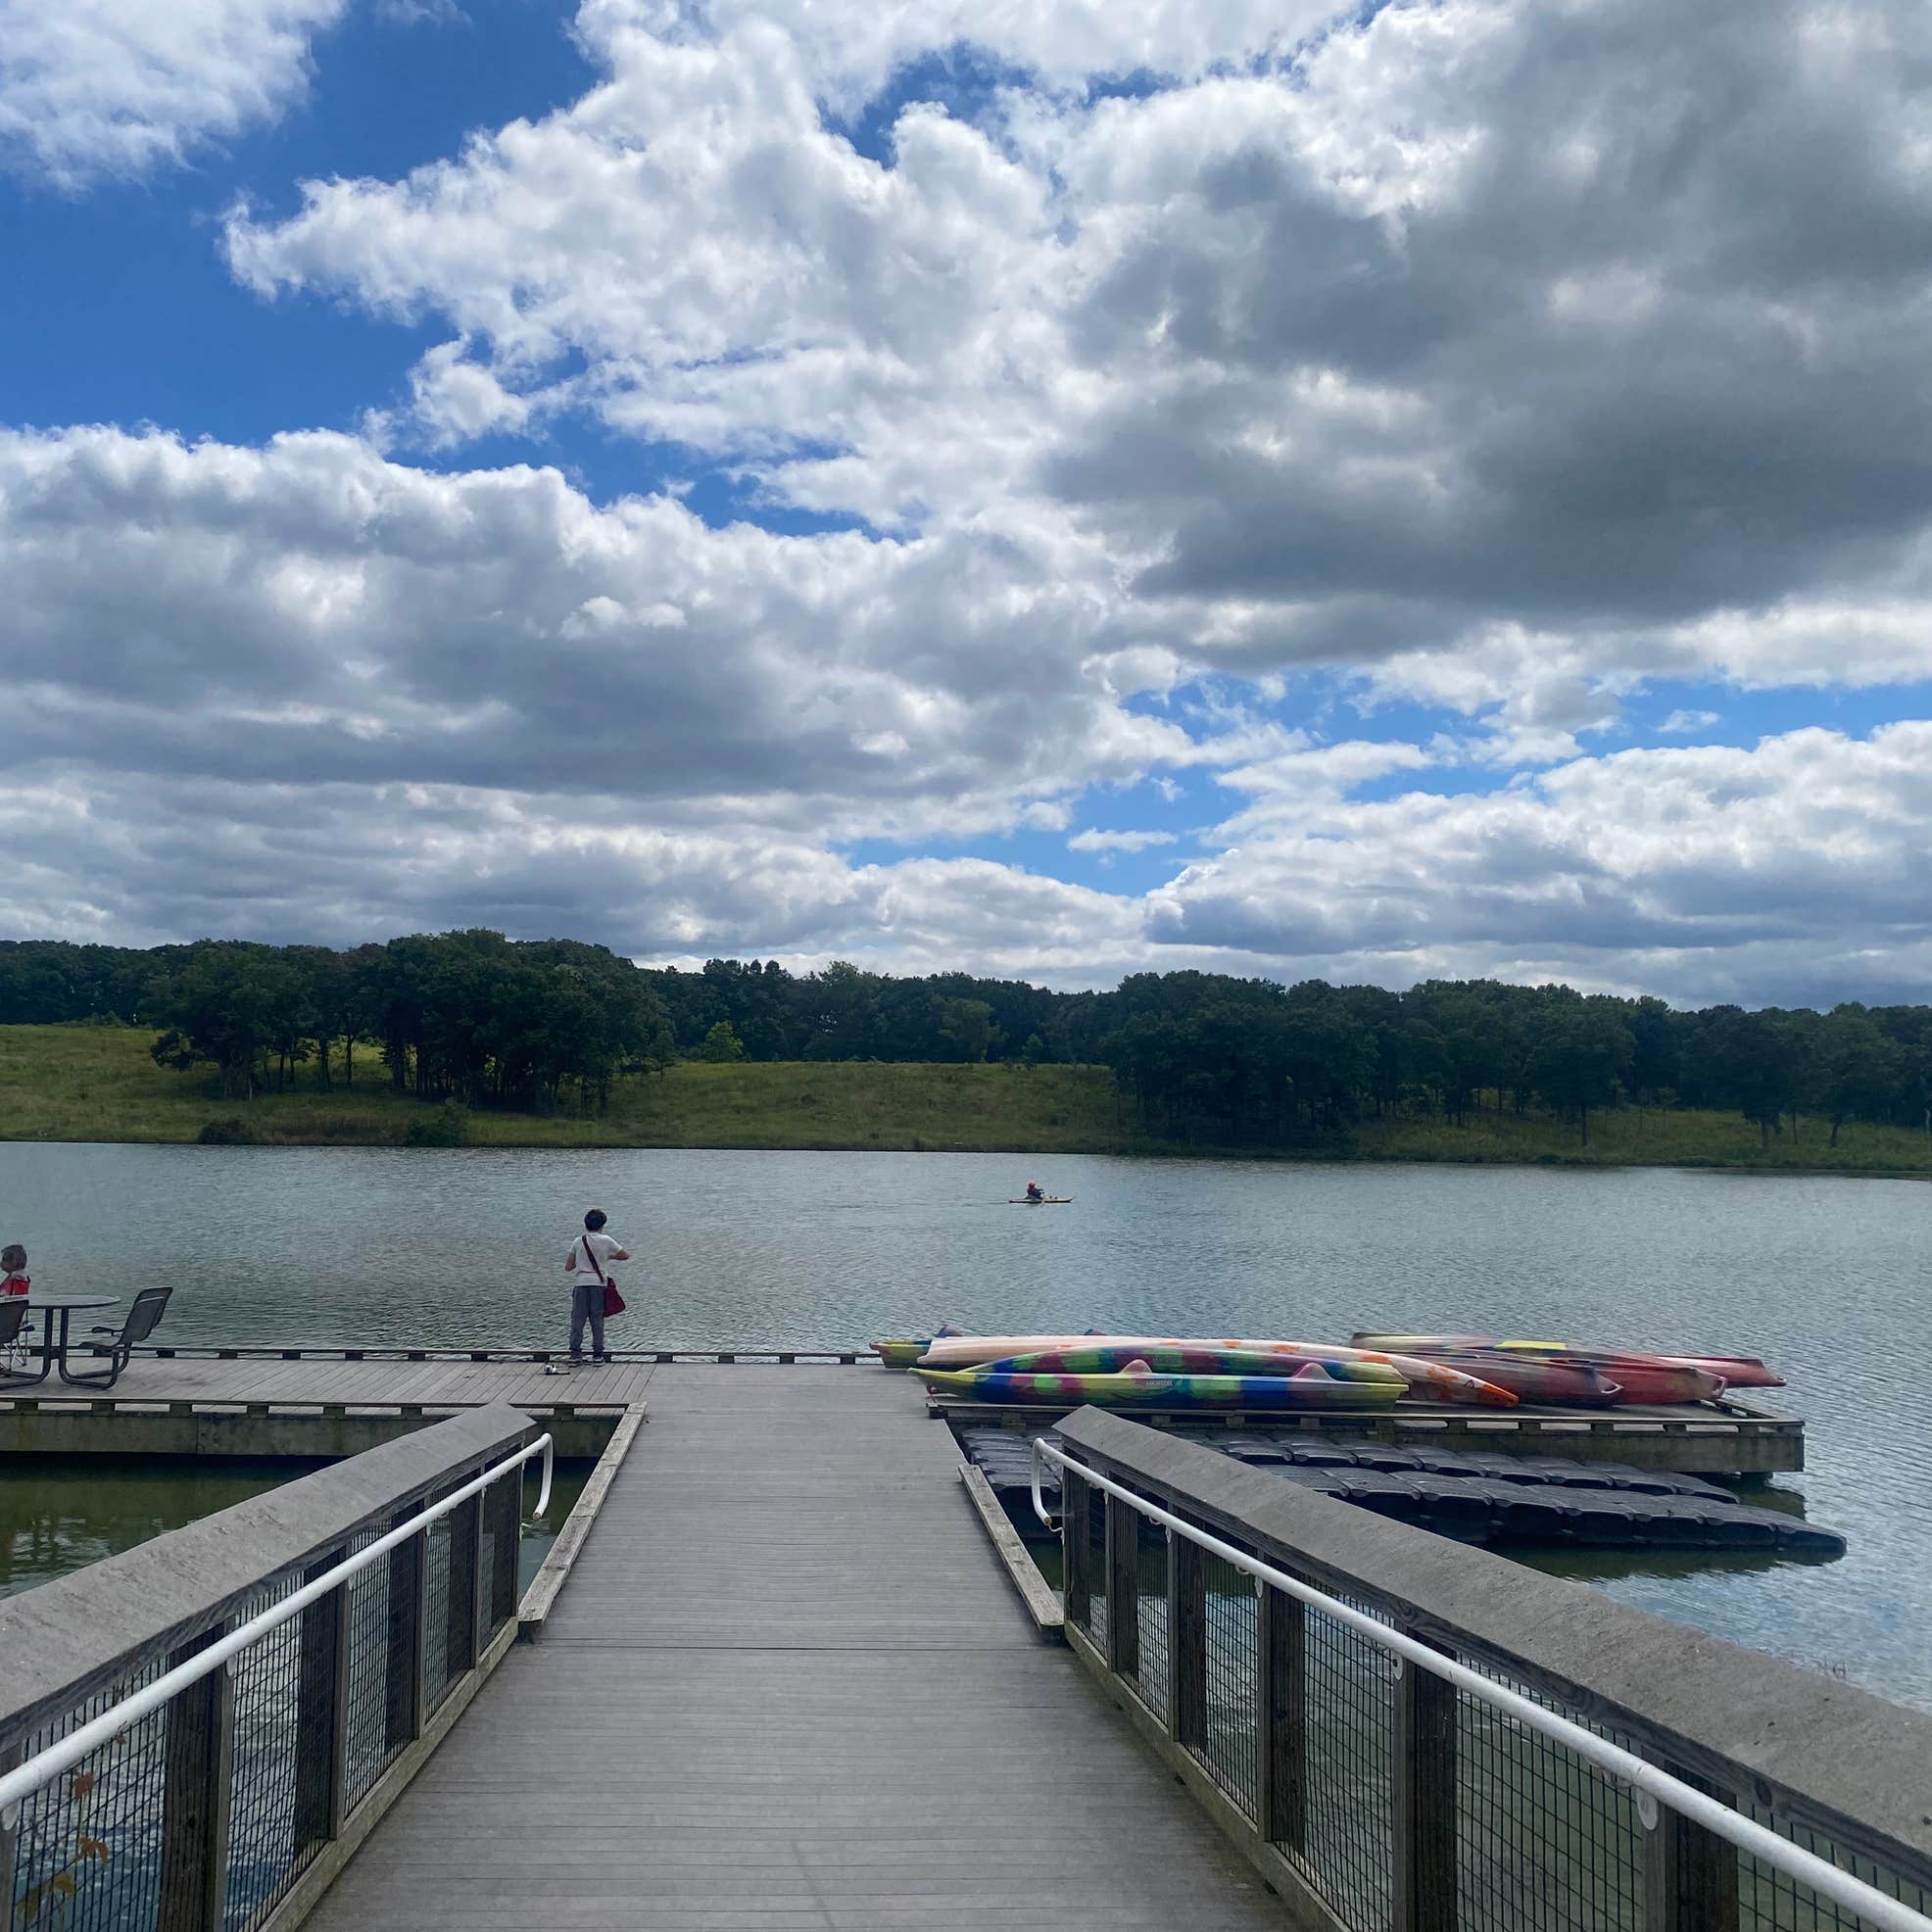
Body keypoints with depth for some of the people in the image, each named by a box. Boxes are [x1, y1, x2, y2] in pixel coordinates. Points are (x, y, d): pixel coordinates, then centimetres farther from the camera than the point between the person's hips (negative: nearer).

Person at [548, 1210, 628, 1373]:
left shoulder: (578, 1242, 4)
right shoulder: (606, 1241, 0)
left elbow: (568, 1267, 7)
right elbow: (626, 1255, 9)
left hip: (581, 1283, 1)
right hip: (599, 1283, -1)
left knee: (577, 1319, 3)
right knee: (597, 1320, 4)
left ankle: (575, 1353, -2)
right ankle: (597, 1354, 4)